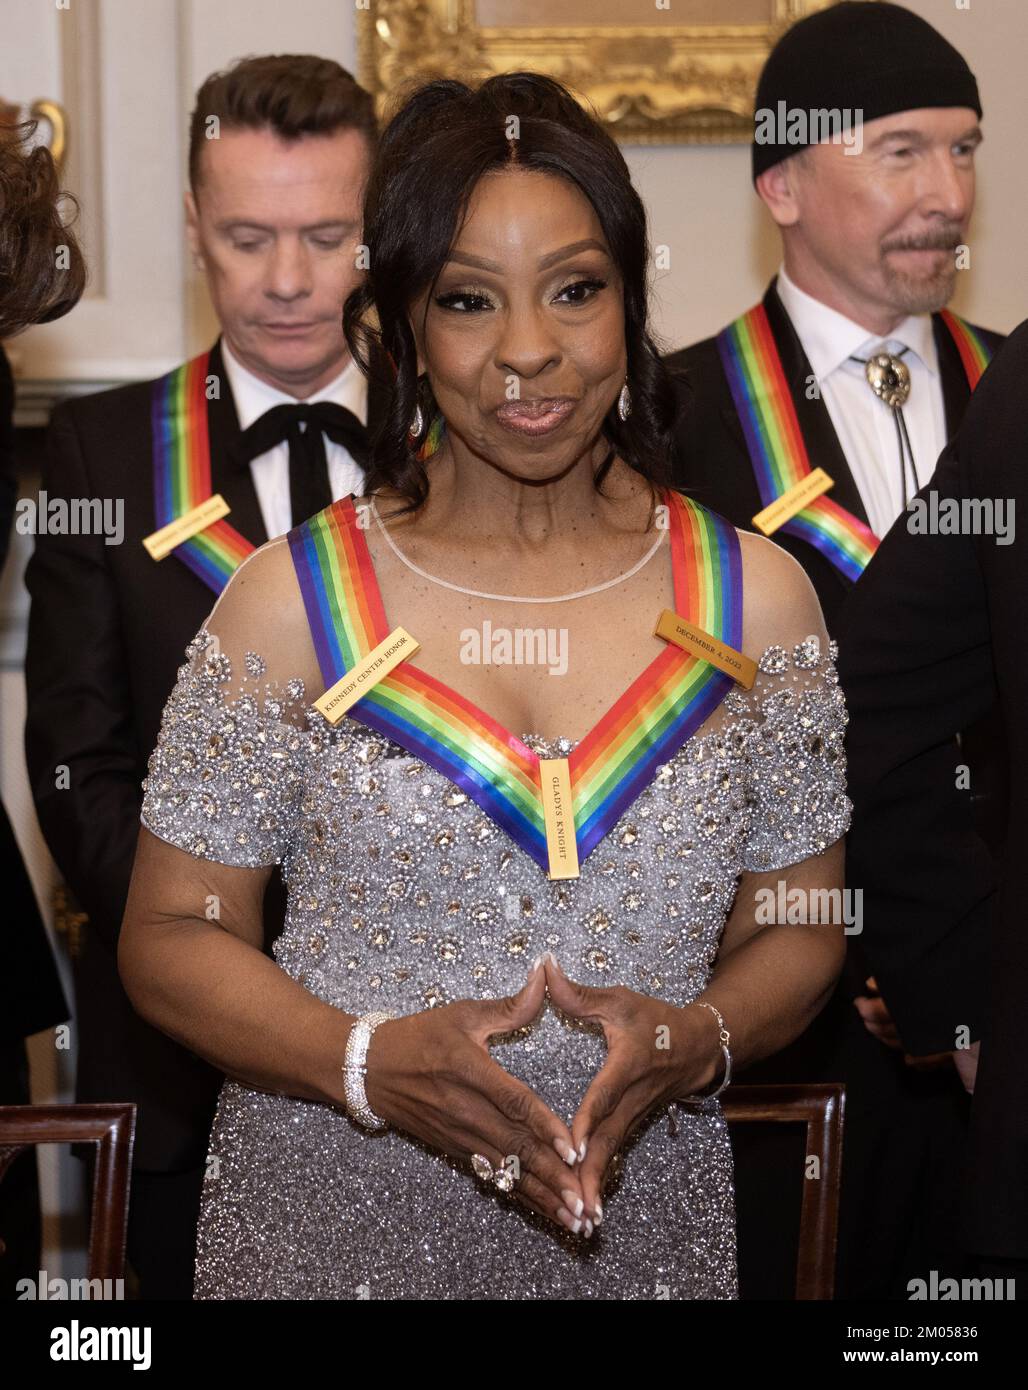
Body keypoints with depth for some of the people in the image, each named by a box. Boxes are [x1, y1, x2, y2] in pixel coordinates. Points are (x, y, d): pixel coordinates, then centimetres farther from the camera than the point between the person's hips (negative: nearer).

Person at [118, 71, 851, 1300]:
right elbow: (172, 934, -4)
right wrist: (366, 1062, -21)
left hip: (642, 1228, 2)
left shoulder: (756, 599, -2)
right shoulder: (293, 601, -7)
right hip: (325, 1225, -1)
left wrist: (698, 1040, -15)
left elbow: (797, 925, 5)